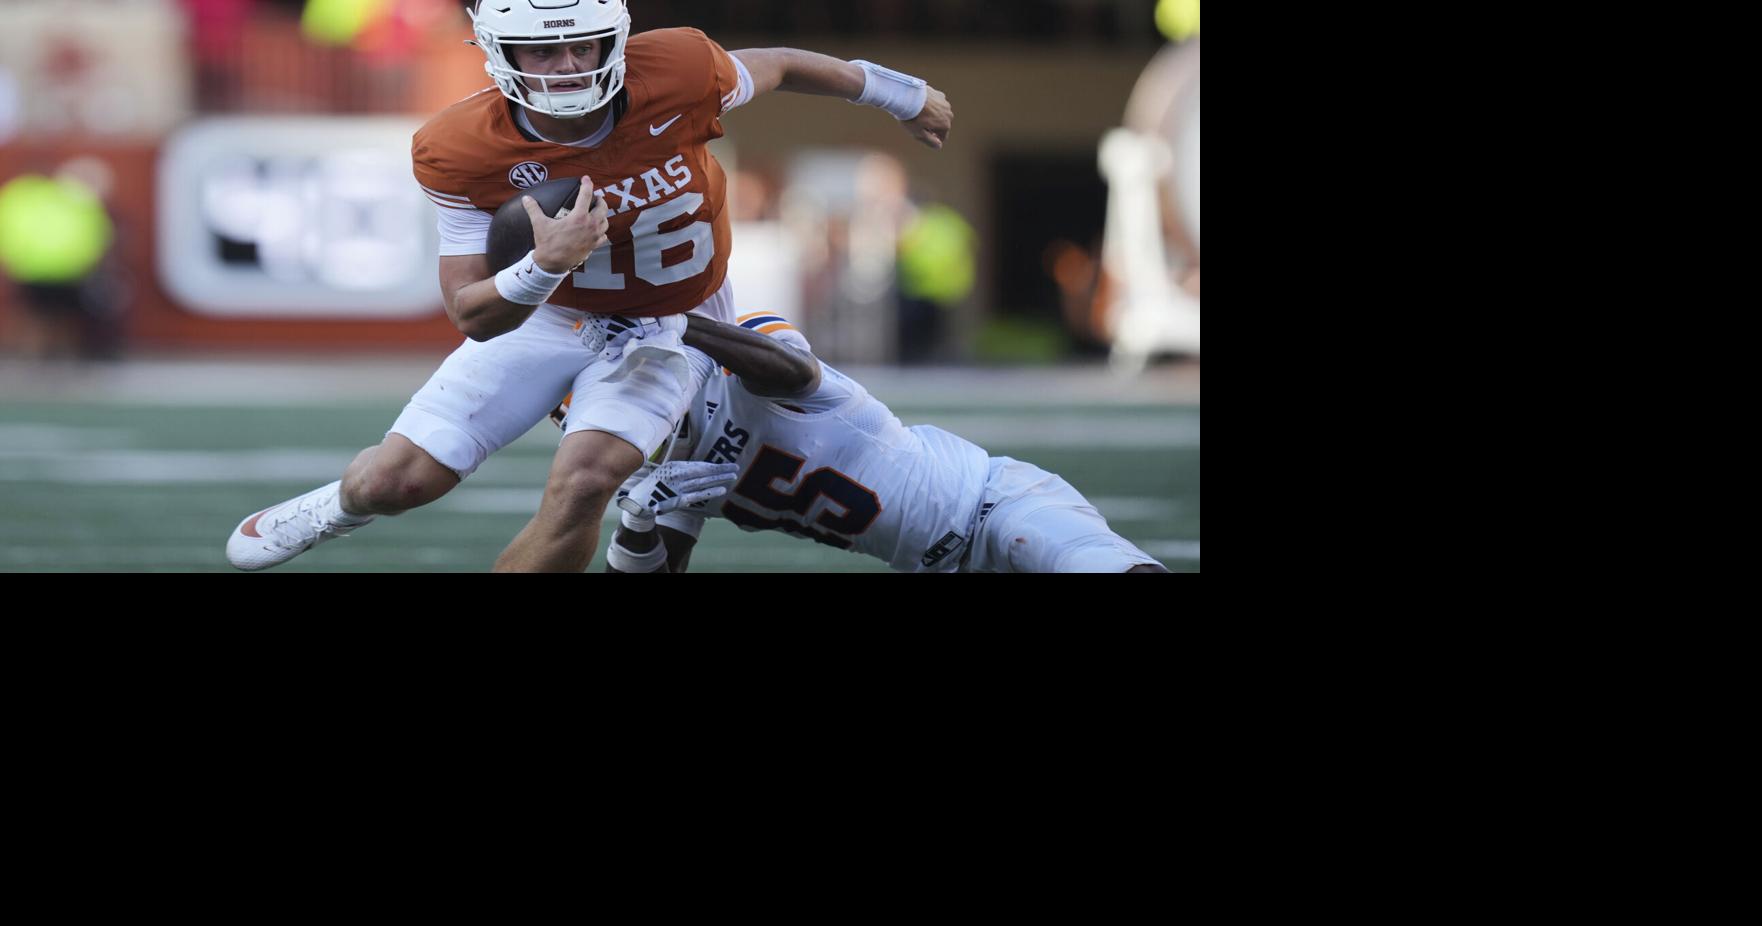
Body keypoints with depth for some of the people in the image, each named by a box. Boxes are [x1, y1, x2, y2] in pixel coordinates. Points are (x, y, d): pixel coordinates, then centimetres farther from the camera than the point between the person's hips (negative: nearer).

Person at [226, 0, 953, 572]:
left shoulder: (676, 76, -29)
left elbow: (777, 67, -6)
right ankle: (351, 502, 38)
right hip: (545, 316, 1)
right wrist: (546, 264, -43)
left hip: (664, 329, -1)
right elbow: (473, 317, -21)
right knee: (396, 479, -4)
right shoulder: (464, 152, -27)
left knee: (581, 483, -25)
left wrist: (899, 94, 11)